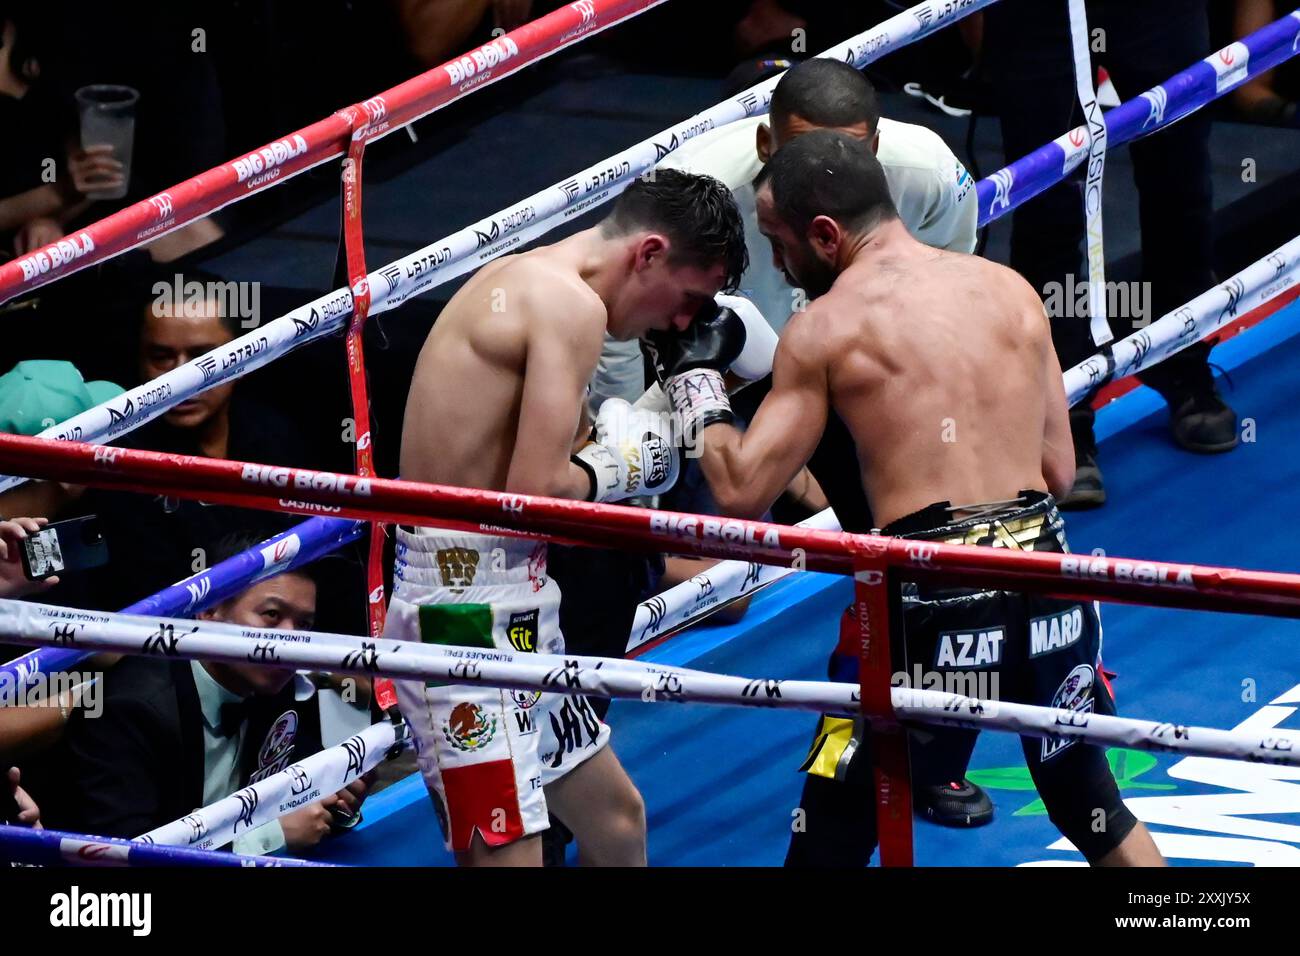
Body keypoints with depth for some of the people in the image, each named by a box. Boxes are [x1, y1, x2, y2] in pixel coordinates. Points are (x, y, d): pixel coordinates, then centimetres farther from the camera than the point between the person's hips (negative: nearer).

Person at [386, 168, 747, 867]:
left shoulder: (526, 283, 16)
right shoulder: (571, 306, -15)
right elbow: (536, 494, -23)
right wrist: (612, 466, -4)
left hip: (513, 609, 11)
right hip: (467, 606, -11)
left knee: (614, 815, 21)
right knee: (507, 852, -12)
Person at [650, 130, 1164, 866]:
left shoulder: (826, 328, -1)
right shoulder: (1013, 291, 11)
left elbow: (743, 490, -3)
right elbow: (1059, 471, 13)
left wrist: (697, 382, 12)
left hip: (930, 596, -4)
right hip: (1043, 570, 4)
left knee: (830, 839, 10)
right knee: (1100, 817, 23)